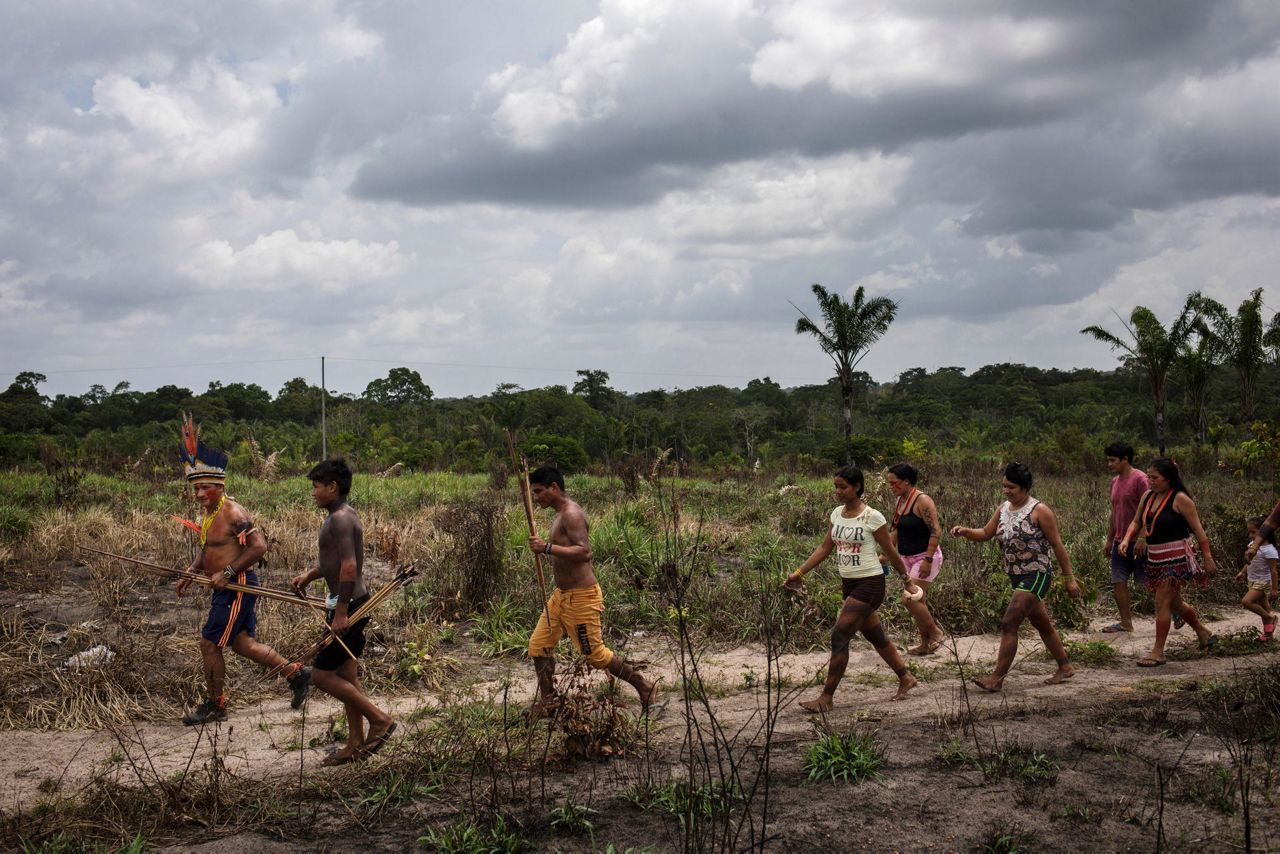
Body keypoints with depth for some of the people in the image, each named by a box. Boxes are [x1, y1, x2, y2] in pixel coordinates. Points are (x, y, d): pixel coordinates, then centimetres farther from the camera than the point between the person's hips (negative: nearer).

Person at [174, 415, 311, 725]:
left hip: (238, 587, -10)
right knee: (242, 644, 15)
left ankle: (214, 706, 11)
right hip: (227, 588, 10)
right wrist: (191, 573, 9)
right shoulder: (208, 514, 11)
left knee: (209, 644, -2)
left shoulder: (233, 514, -18)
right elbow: (206, 549, 25)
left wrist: (227, 573, -24)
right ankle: (296, 674, 23)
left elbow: (259, 546, -25)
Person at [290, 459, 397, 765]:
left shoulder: (341, 518, -18)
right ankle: (356, 745, 20)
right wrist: (310, 575, 14)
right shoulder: (343, 515, 14)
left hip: (348, 605, -10)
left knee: (323, 675, -4)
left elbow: (349, 568, -26)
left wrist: (341, 613, -25)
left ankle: (379, 720, 1)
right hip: (349, 604, 10)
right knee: (346, 676, 14)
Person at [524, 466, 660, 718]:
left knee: (595, 654, -1)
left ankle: (646, 689, 14)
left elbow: (584, 552, -31)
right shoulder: (561, 514, 13)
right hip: (561, 594, 10)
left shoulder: (571, 515, -19)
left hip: (580, 597, -10)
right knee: (538, 645, 9)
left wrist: (548, 548, -32)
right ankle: (548, 702, 21)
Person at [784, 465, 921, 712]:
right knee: (875, 635, 17)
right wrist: (799, 573, 4)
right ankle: (906, 678, 35)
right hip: (849, 584, 7)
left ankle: (827, 697, -6)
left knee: (839, 635, -11)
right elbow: (825, 548, 10)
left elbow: (890, 552, -5)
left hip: (869, 583, -7)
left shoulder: (872, 517, -14)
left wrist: (906, 580, 3)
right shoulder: (837, 514, 5)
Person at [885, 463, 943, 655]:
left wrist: (928, 559, -24)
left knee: (909, 599, -15)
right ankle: (926, 644, 20)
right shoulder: (899, 502, 9)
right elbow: (895, 531, 20)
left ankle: (935, 632, 4)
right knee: (918, 602, 11)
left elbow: (935, 531, -20)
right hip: (908, 559, 9)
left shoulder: (922, 501, -16)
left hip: (925, 557, -9)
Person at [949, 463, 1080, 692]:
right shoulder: (1003, 509, 7)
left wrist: (1069, 577, -7)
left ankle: (997, 678, -13)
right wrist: (965, 531, -11)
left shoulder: (1039, 511, -13)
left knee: (1009, 624, -14)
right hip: (1017, 577, 8)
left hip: (1037, 575, -8)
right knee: (1042, 624, 19)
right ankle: (1065, 668, 34)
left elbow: (1057, 545, -10)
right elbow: (985, 533, 10)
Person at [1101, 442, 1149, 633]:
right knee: (1118, 581, 3)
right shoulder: (1115, 481, 13)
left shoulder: (1140, 479, -12)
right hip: (1120, 542, 8)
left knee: (1150, 582, 0)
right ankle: (1126, 623, 8)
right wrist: (1109, 540, 18)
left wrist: (1142, 540, -21)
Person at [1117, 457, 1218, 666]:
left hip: (1175, 557, -8)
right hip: (1155, 558, 8)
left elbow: (1197, 529, -10)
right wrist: (1126, 540, -4)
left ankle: (1158, 652, 0)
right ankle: (1205, 635, 38)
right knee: (1174, 603, 18)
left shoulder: (1180, 499, -13)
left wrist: (1207, 558, -9)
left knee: (1162, 603, -7)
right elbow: (1136, 522, 15)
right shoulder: (1147, 496, 8)